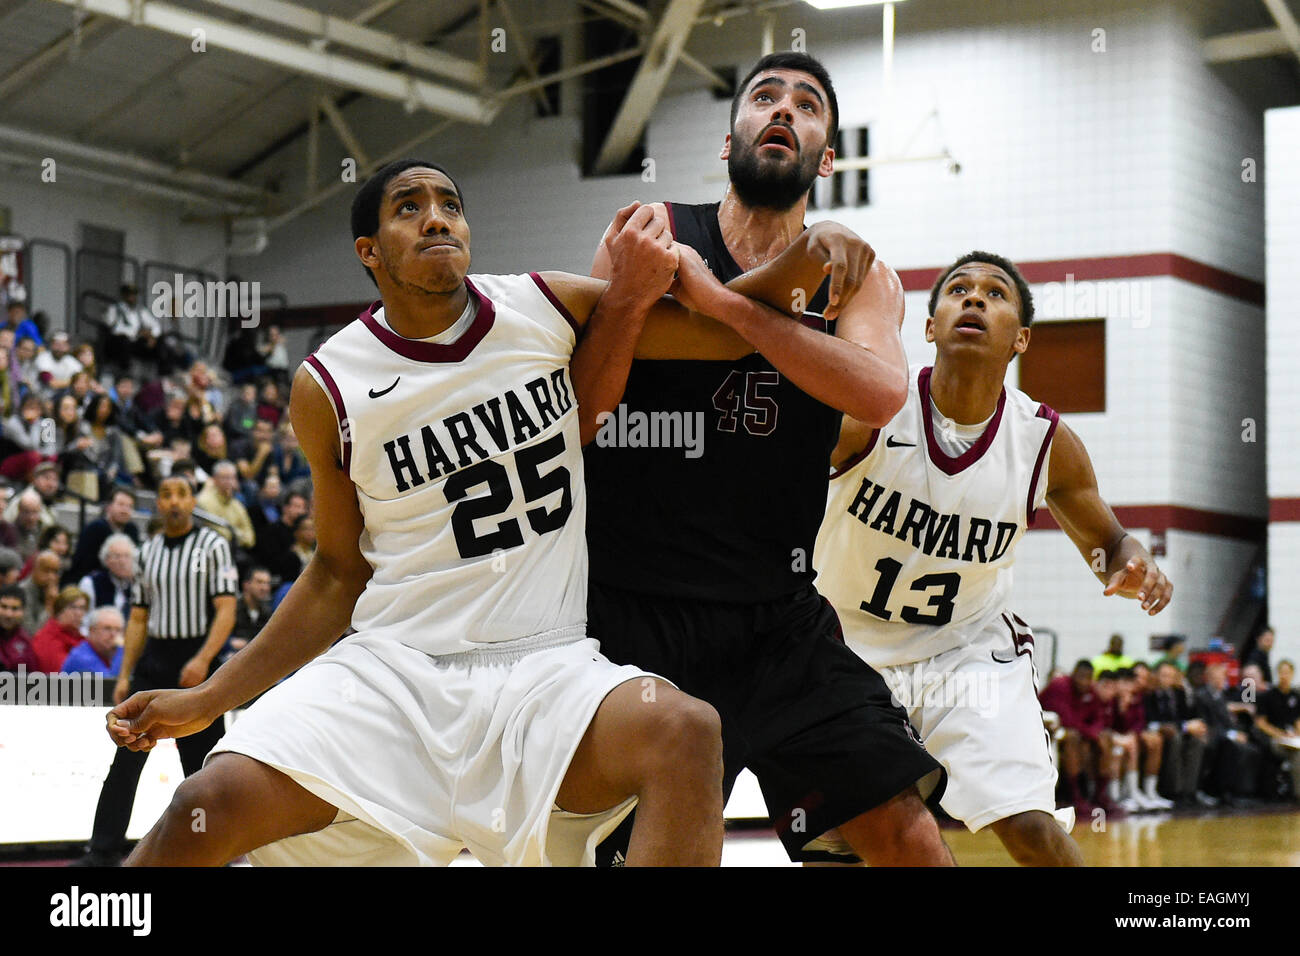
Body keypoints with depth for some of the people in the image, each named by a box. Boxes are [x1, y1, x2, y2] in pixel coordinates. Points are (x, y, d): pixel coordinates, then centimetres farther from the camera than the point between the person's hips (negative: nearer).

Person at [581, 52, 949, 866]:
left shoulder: (852, 272, 6)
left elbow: (879, 394, -17)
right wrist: (629, 296, -25)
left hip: (778, 618, 2)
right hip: (632, 612, -2)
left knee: (908, 836, -5)